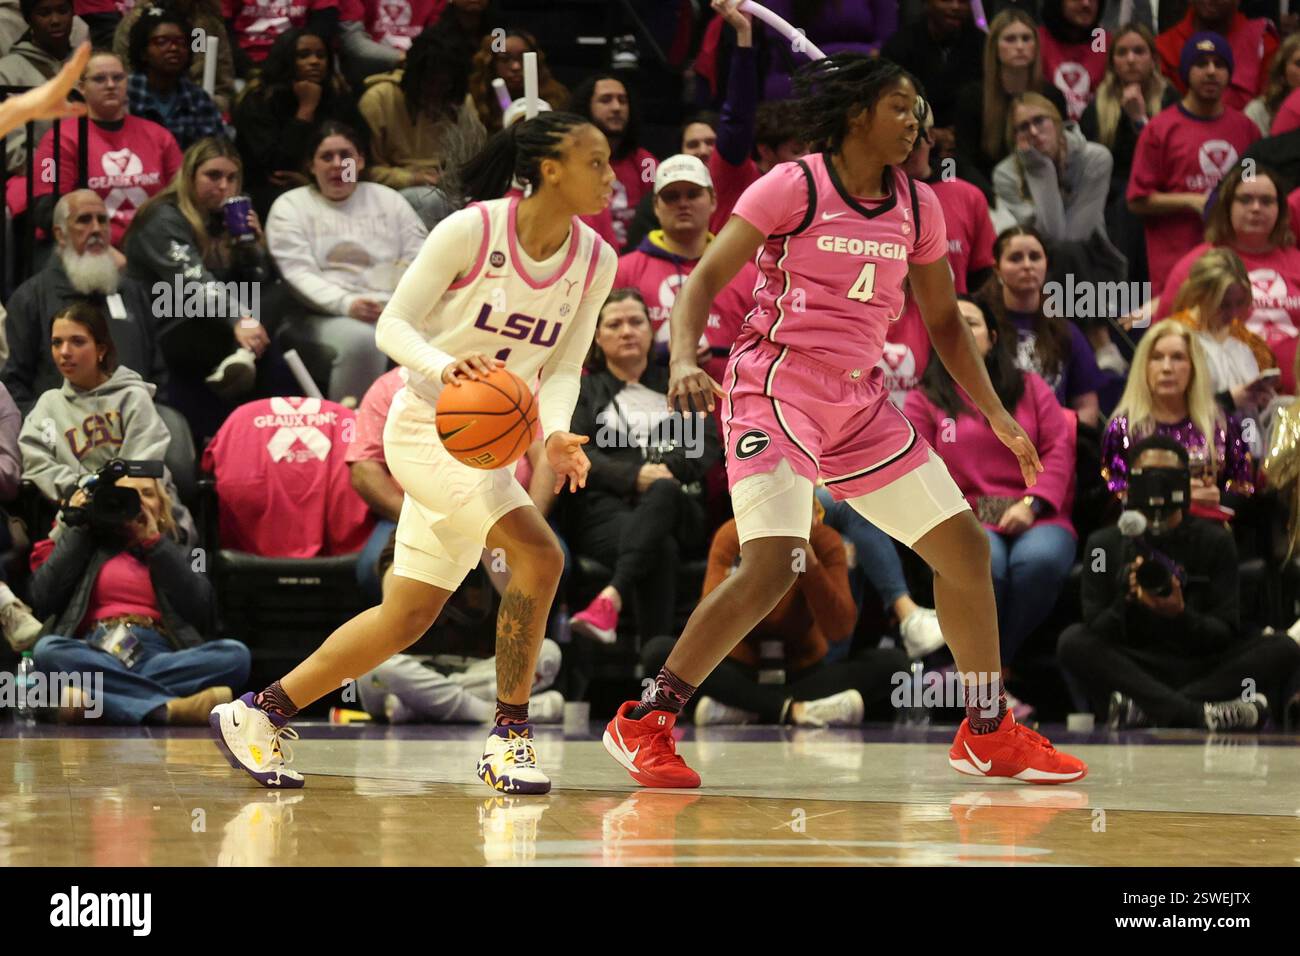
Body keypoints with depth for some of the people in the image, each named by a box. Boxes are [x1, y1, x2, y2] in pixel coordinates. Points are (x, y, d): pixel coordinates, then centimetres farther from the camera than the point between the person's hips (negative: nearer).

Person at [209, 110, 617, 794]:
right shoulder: (470, 231, -15)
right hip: (427, 425, -7)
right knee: (538, 553, -24)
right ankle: (508, 739, -14)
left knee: (406, 617, 9)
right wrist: (444, 366, -32)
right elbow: (393, 325, -11)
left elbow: (562, 368, 7)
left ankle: (257, 715, 20)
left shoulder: (595, 262, 1)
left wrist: (555, 432, -14)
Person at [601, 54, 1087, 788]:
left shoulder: (917, 205, 9)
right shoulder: (793, 187, -8)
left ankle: (988, 733, 21)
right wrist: (685, 361, -26)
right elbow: (705, 280, -9)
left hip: (860, 402, 7)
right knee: (772, 567, -23)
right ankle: (643, 724, -11)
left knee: (967, 547, 6)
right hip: (775, 389, -7)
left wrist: (997, 415, 15)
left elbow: (944, 318, 19)